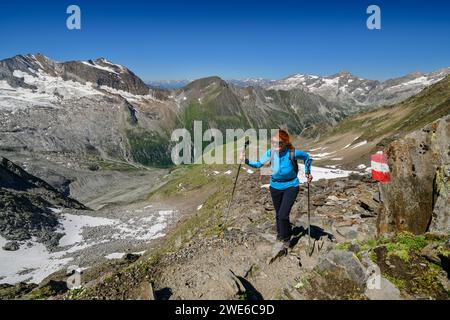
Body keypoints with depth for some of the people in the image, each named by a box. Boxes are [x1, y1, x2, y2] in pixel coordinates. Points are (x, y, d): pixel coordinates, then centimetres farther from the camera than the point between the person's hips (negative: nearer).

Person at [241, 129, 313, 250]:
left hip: (291, 186, -3)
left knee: (283, 215, -12)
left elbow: (307, 157, -3)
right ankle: (281, 236, 40)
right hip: (275, 186, 4)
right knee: (278, 214, 16)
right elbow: (258, 164, -3)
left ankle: (285, 239, 15)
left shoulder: (292, 153, -24)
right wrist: (246, 161, -19)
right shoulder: (270, 152, -15)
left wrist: (307, 172, -1)